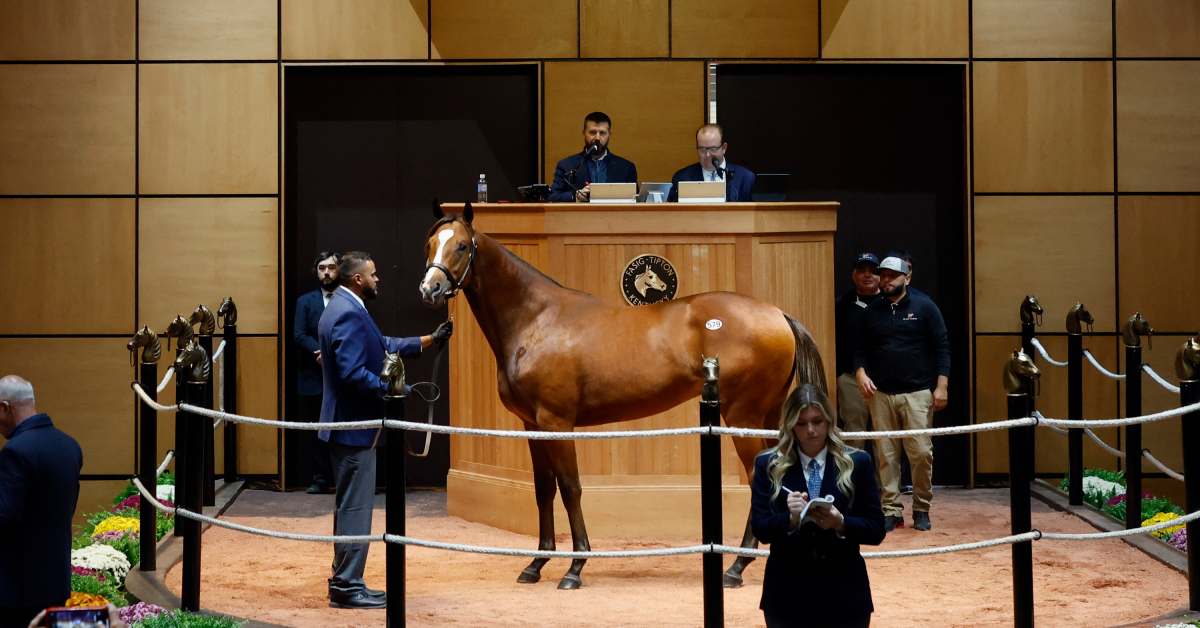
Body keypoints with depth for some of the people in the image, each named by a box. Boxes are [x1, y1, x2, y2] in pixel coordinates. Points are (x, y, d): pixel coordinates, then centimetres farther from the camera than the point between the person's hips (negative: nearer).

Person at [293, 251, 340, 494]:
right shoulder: (305, 301, 12)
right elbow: (299, 335, 1)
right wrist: (320, 352, -15)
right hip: (313, 377, 2)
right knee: (313, 431, 2)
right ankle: (320, 478, 7)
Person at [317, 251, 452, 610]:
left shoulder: (345, 308, 13)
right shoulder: (349, 314, -20)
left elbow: (383, 346, 20)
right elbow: (352, 373, -28)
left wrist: (429, 341, 19)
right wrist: (390, 389, -20)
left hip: (347, 422, 11)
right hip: (354, 425, -11)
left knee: (349, 505, 16)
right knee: (355, 508, -5)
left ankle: (344, 581, 23)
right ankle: (348, 587, -1)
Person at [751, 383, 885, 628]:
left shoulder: (857, 462, 2)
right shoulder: (768, 465, 3)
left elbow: (876, 530, 0)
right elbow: (760, 528, -3)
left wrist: (840, 523, -19)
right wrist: (791, 519, -22)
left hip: (843, 595, 0)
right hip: (788, 595, 0)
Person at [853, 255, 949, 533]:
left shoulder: (924, 307, 2)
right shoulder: (872, 311, 12)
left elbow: (941, 347, 0)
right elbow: (861, 348, 17)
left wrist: (941, 386, -6)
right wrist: (861, 373, -3)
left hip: (917, 393, -3)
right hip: (880, 393, 3)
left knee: (921, 452, -5)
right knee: (886, 455, 2)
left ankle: (922, 509, 8)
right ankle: (891, 510, 8)